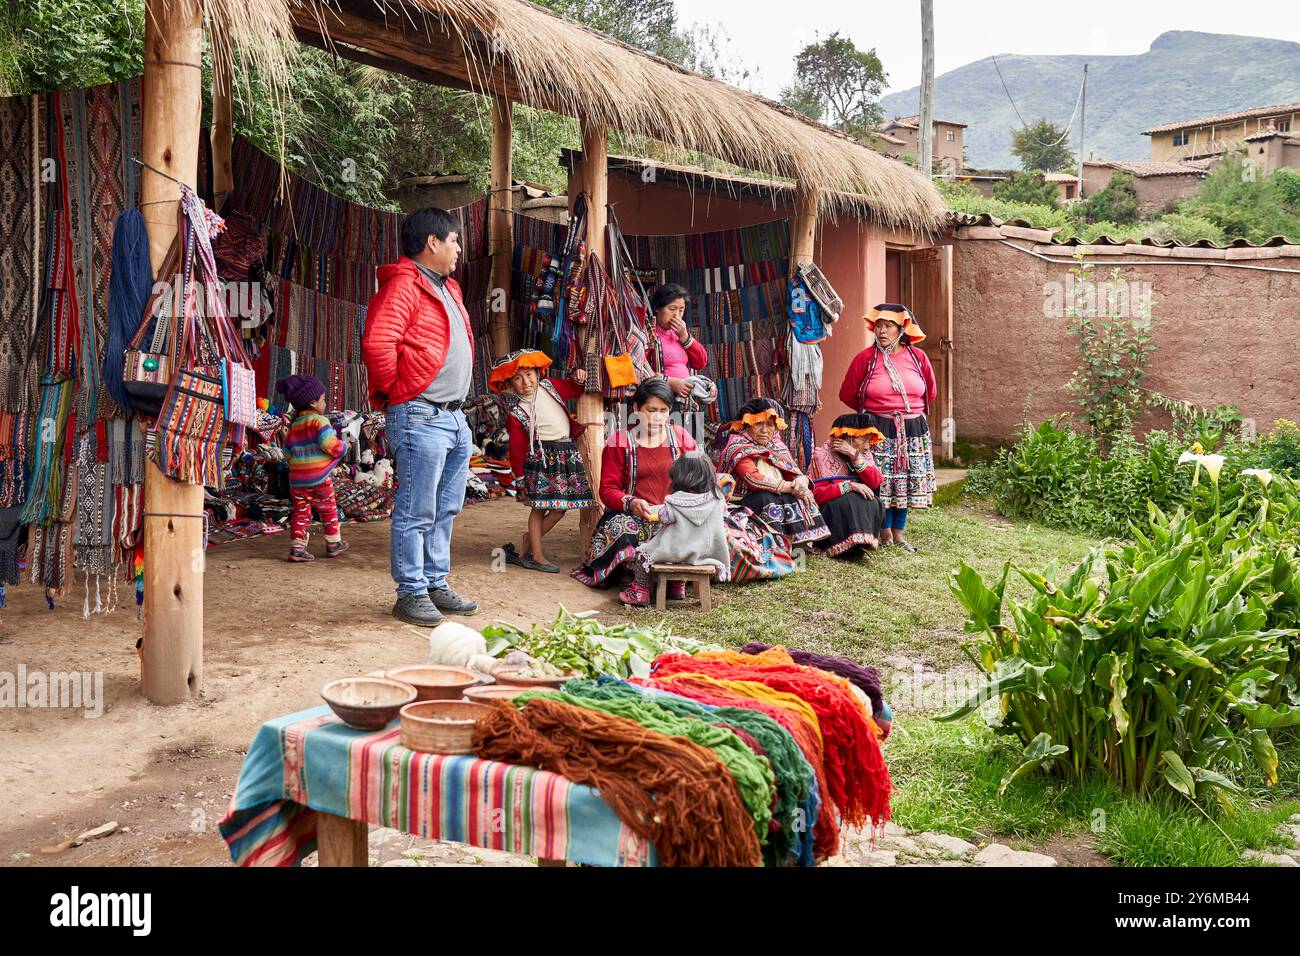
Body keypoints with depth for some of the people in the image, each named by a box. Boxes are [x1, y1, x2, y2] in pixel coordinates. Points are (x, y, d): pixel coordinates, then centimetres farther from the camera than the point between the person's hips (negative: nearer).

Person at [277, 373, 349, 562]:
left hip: (296, 480, 6)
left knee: (301, 512, 9)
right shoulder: (319, 421, -11)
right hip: (319, 479, -6)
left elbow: (288, 453, 16)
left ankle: (297, 547, 1)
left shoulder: (294, 426, 11)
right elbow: (330, 445, -20)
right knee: (329, 510, 11)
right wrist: (344, 446, -2)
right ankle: (333, 544, 21)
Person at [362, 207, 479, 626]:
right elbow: (376, 343, -24)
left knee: (445, 510, 15)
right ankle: (411, 594, 4)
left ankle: (436, 584, 25)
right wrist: (394, 388, -11)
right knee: (415, 513, -3)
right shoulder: (403, 285, -12)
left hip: (455, 416, 10)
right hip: (420, 416, -10)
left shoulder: (447, 288, 19)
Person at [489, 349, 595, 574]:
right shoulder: (516, 411, -11)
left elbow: (575, 390, 22)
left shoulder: (551, 387, 2)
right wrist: (520, 478, -5)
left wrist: (578, 379, -1)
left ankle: (528, 543, 20)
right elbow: (516, 447, -8)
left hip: (567, 453, 6)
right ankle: (536, 555, 6)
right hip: (542, 457, -6)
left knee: (561, 507, 6)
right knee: (540, 507, -3)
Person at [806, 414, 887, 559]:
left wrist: (855, 456, -20)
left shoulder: (864, 453, 4)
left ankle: (860, 545, -20)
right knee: (851, 500, -32)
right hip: (829, 509, -5)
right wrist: (849, 486, -28)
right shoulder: (822, 455, -11)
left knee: (875, 504, -23)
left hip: (859, 507, 5)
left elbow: (875, 482, -11)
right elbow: (815, 493, -20)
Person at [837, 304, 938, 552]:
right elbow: (847, 394, 6)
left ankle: (898, 534, 17)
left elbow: (931, 392, 19)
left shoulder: (917, 357, 3)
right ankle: (885, 534, 7)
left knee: (907, 482, 6)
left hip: (913, 429, 3)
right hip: (878, 429, -3)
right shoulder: (866, 358, -5)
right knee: (881, 483, -5)